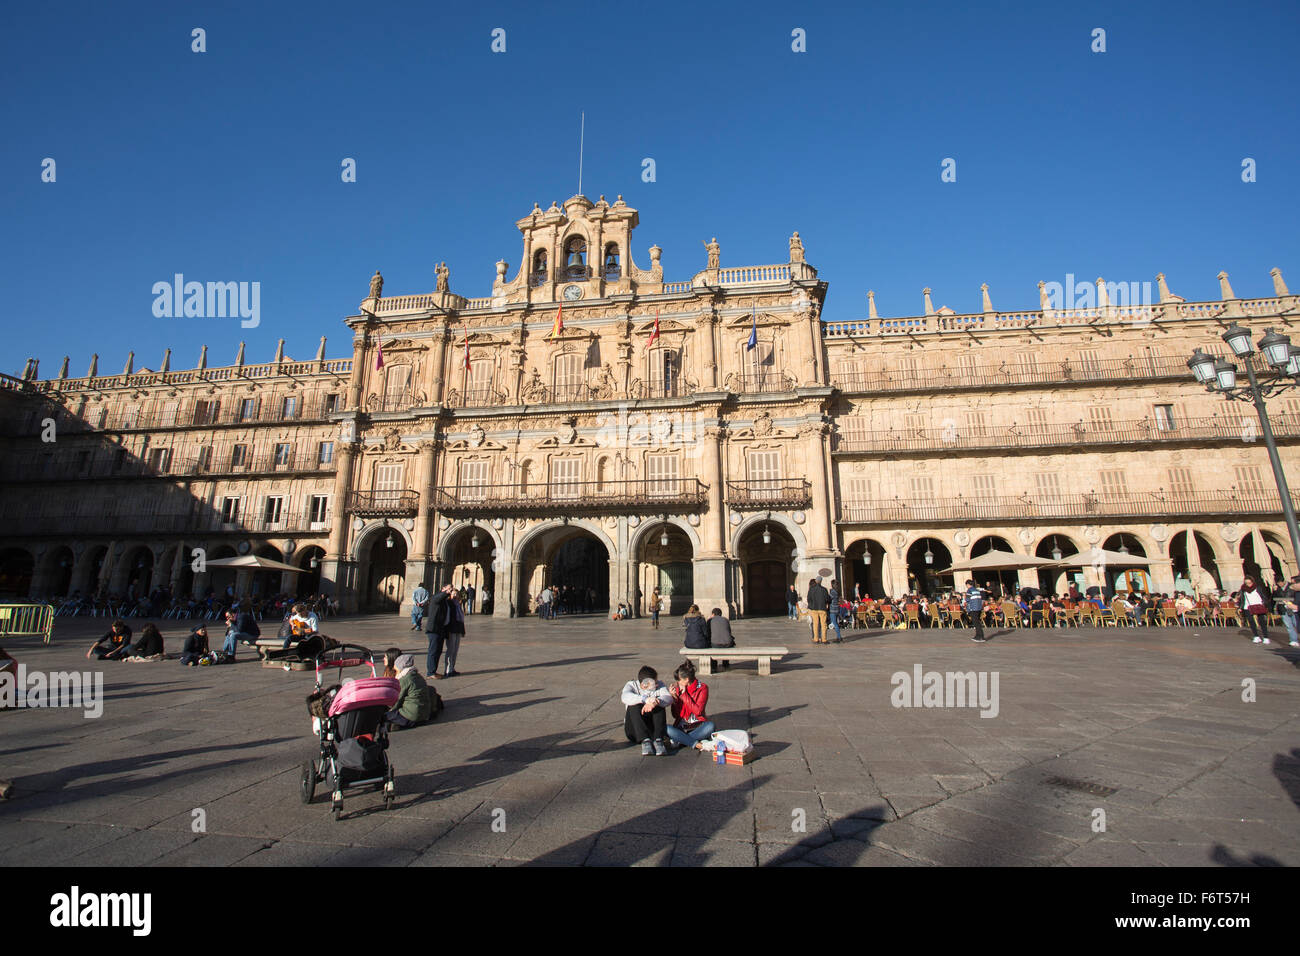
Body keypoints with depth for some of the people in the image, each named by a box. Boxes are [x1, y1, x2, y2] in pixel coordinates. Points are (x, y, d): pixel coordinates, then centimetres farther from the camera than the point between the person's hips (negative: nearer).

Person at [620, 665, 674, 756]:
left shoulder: (659, 685, 4)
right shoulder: (631, 685, -2)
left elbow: (669, 699, -17)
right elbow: (625, 697, -27)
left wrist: (654, 702, -38)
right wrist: (645, 699, -43)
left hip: (654, 727, 1)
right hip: (634, 729, -1)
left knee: (659, 706, -23)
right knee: (634, 706, -27)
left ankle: (658, 740, -34)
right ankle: (645, 741, -36)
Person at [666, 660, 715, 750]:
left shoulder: (702, 688, -6)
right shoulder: (677, 688, 1)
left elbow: (697, 711, -16)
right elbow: (675, 715, 1)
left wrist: (684, 694, -15)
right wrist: (674, 698, -14)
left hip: (698, 726, -1)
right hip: (681, 727, 1)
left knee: (710, 726, -33)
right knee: (666, 729, -28)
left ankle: (679, 740, -26)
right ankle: (696, 744, -27)